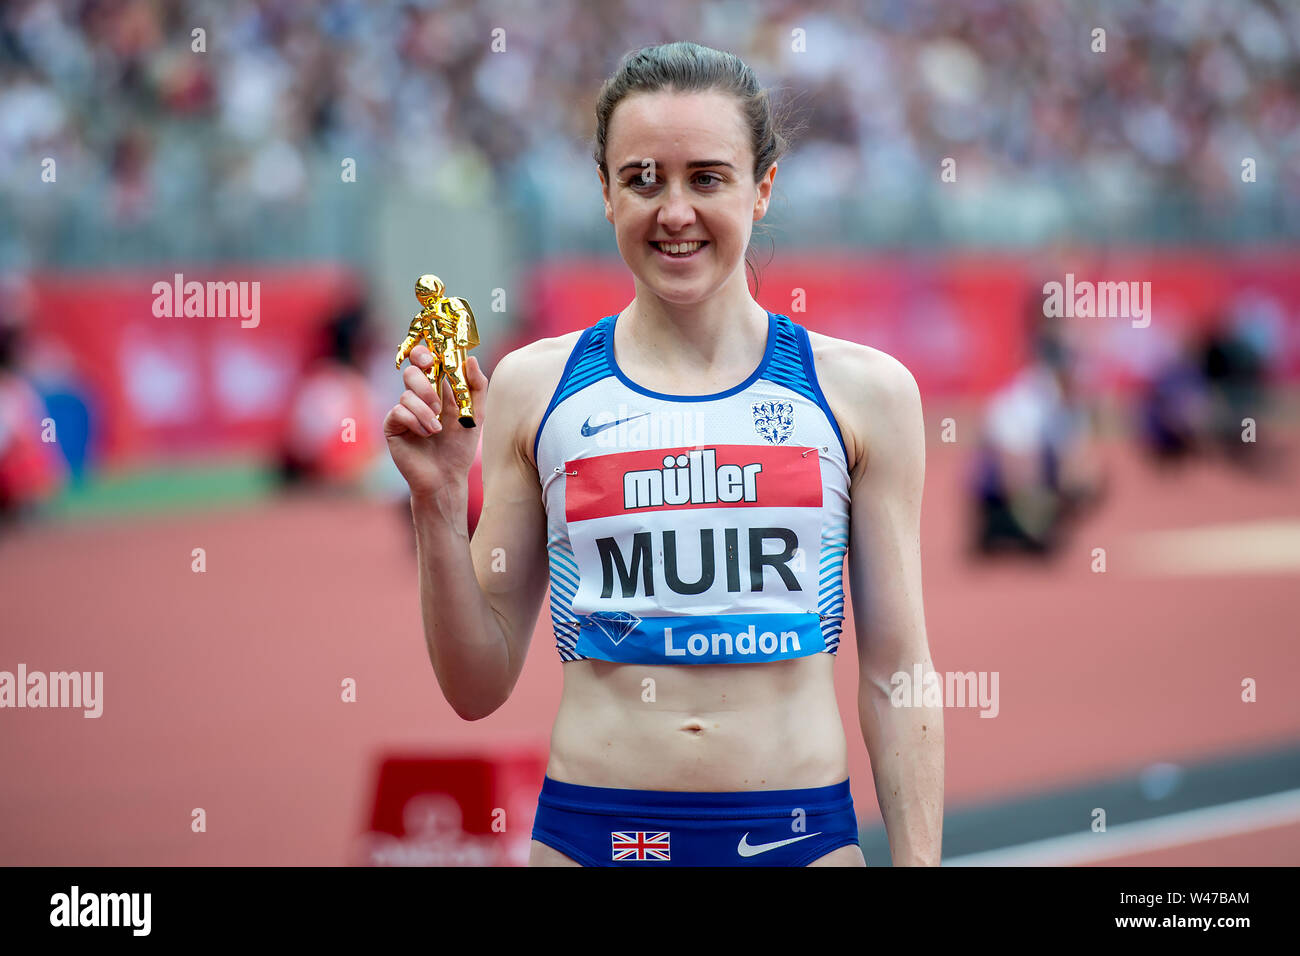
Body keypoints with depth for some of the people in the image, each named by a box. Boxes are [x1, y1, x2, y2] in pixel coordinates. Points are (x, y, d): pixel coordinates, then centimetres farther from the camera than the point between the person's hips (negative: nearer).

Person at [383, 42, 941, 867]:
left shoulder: (863, 391, 2)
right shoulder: (534, 389, 3)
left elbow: (896, 676, 4)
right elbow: (479, 688, 5)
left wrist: (919, 858, -2)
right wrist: (438, 503, -7)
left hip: (799, 835, 0)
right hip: (589, 833, 0)